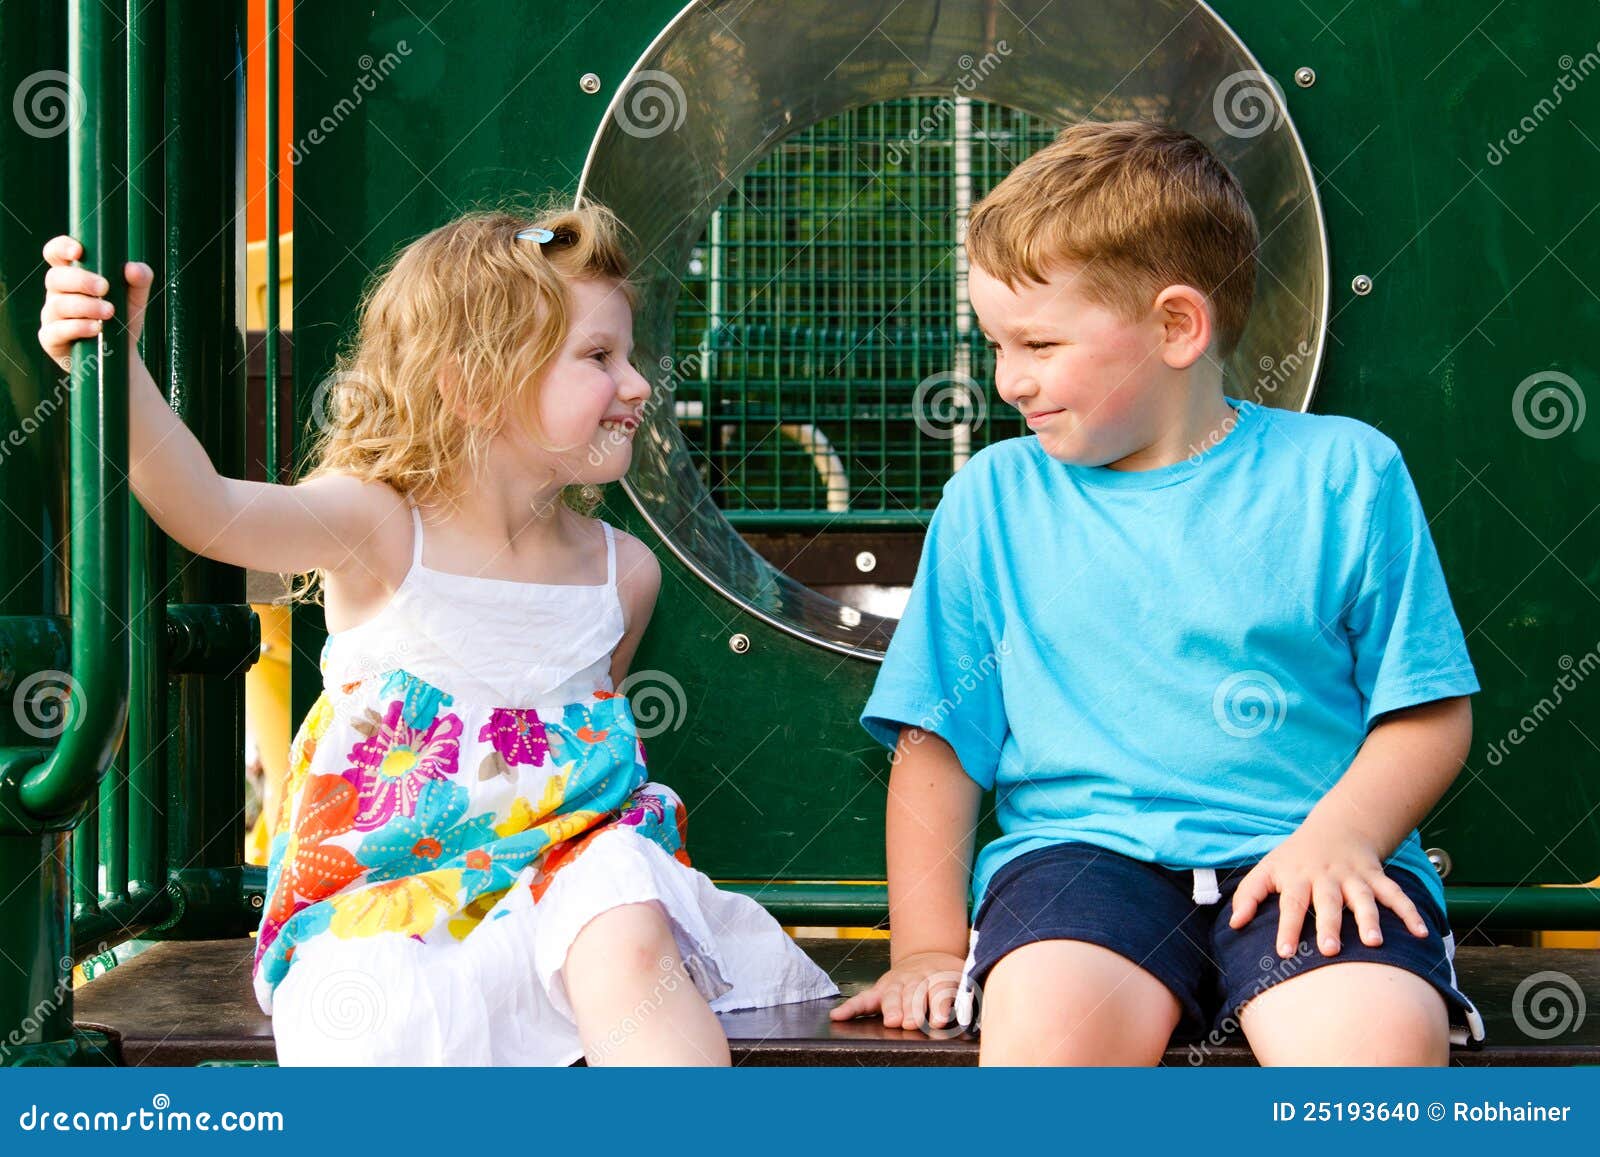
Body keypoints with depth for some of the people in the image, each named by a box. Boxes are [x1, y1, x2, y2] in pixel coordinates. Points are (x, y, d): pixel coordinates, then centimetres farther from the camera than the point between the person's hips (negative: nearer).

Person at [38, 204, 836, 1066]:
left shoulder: (623, 571, 8)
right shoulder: (377, 532, -7)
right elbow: (207, 511, -27)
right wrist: (116, 366, -42)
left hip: (561, 881, 3)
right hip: (384, 909, -3)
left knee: (628, 938, -30)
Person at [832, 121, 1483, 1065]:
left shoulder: (1343, 473, 8)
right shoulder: (992, 499, 14)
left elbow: (1430, 714, 8)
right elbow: (938, 745, 14)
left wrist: (1341, 834, -11)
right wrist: (928, 950, 5)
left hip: (1298, 855, -1)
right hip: (1082, 848, 1)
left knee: (1382, 1038, -33)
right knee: (1047, 1019, -34)